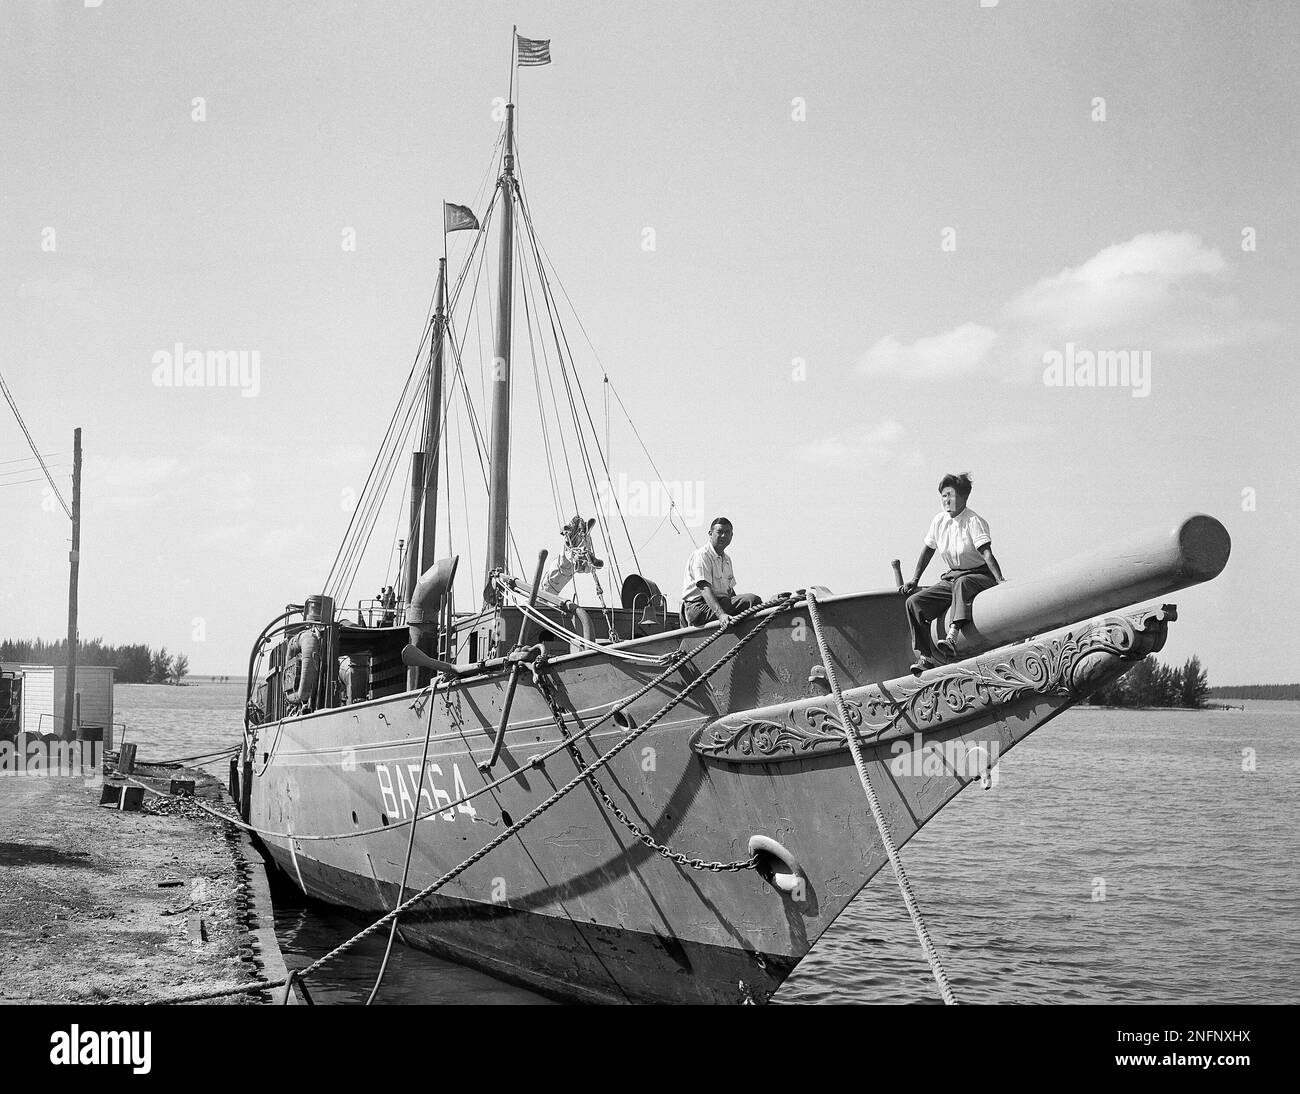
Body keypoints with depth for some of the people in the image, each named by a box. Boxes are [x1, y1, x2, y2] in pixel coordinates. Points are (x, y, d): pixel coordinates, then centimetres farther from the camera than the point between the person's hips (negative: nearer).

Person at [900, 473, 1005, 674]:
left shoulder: (974, 521, -13)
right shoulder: (939, 520, 6)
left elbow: (986, 553, -24)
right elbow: (928, 549, 19)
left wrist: (1000, 580, -37)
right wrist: (915, 580, 18)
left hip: (980, 576, -7)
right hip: (951, 578, 7)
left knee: (962, 583, -42)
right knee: (914, 602, -11)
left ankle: (952, 637, -55)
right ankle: (925, 657, -16)